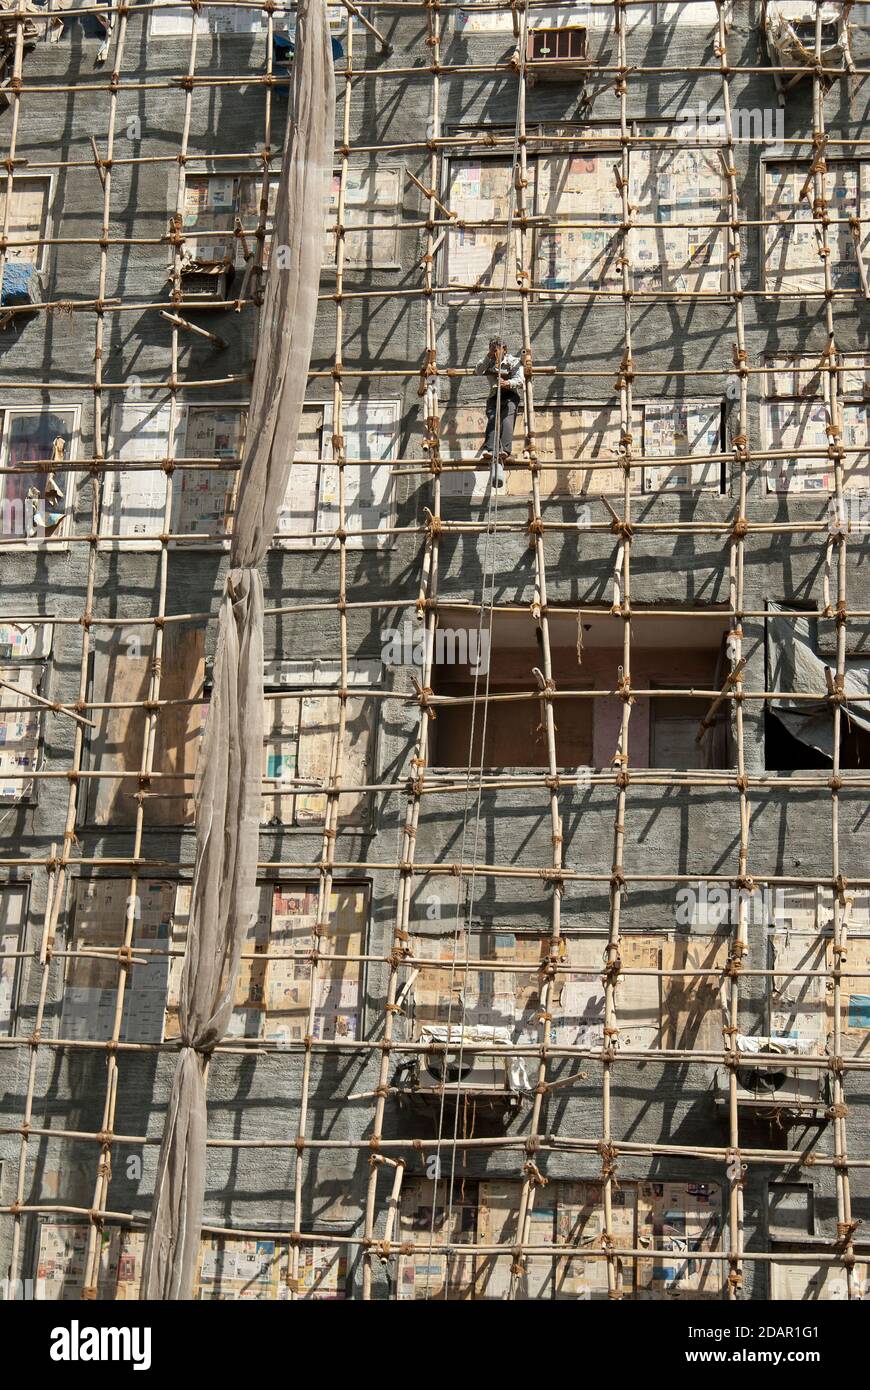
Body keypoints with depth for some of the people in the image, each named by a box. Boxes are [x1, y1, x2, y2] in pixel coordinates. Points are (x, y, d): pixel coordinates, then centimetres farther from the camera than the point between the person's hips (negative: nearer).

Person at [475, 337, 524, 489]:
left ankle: (504, 451, -45)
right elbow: (478, 371, -3)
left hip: (510, 395, -2)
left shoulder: (514, 361, 6)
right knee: (492, 420, -23)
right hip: (494, 396, 2)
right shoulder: (488, 362, 17)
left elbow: (520, 380, -8)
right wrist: (488, 356, -9)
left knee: (507, 419, -28)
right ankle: (491, 451, -42)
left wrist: (509, 383, -29)